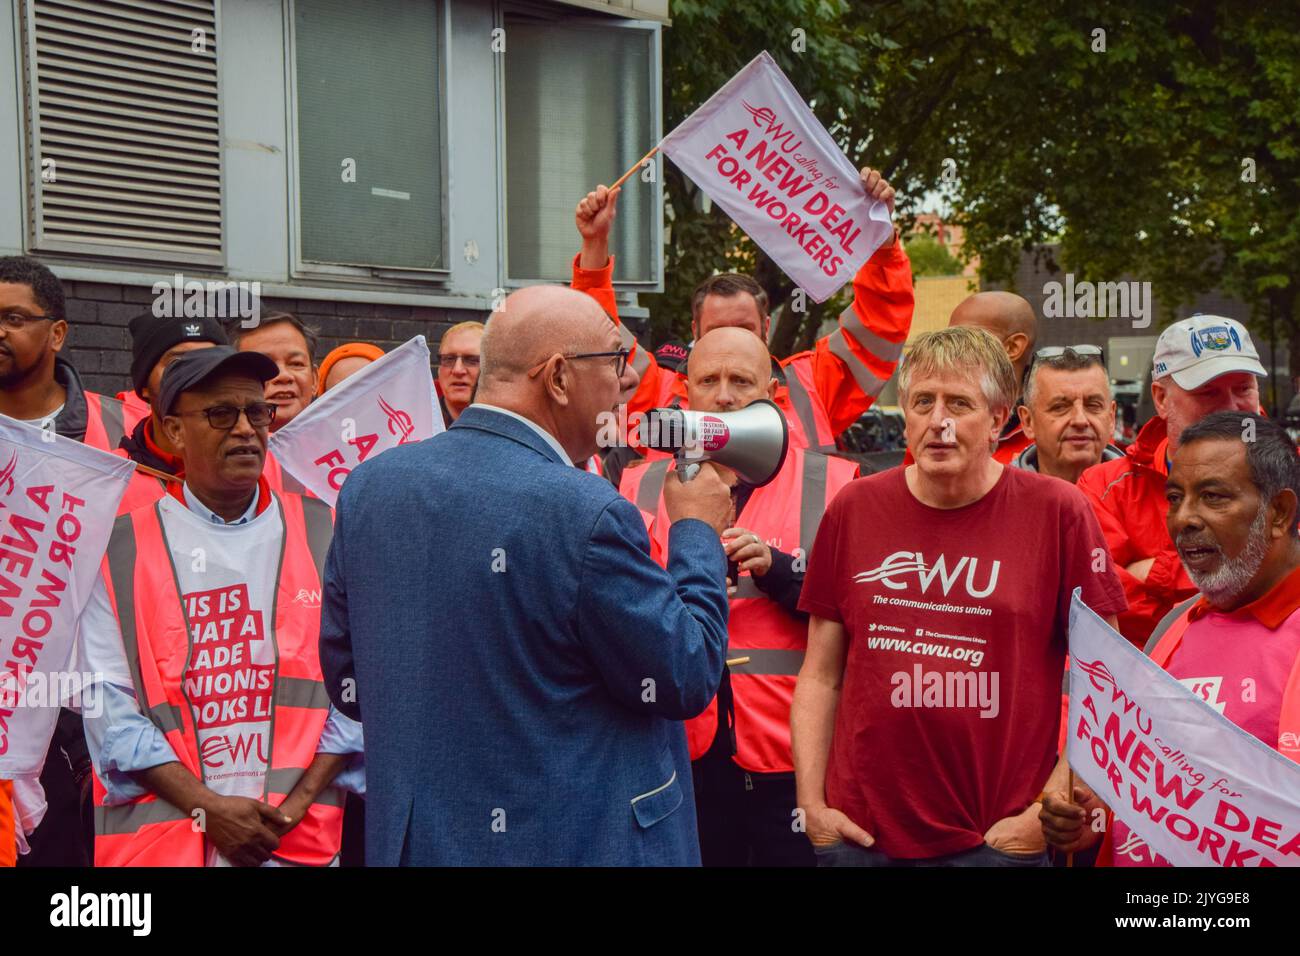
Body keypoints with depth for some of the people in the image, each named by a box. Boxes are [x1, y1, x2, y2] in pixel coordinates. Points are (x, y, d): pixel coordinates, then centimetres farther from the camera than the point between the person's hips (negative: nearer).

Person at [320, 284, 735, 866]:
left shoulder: (368, 485, -1)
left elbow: (347, 685, 6)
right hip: (578, 841, -6)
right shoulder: (586, 513, -20)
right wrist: (698, 532, 1)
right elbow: (686, 681, -11)